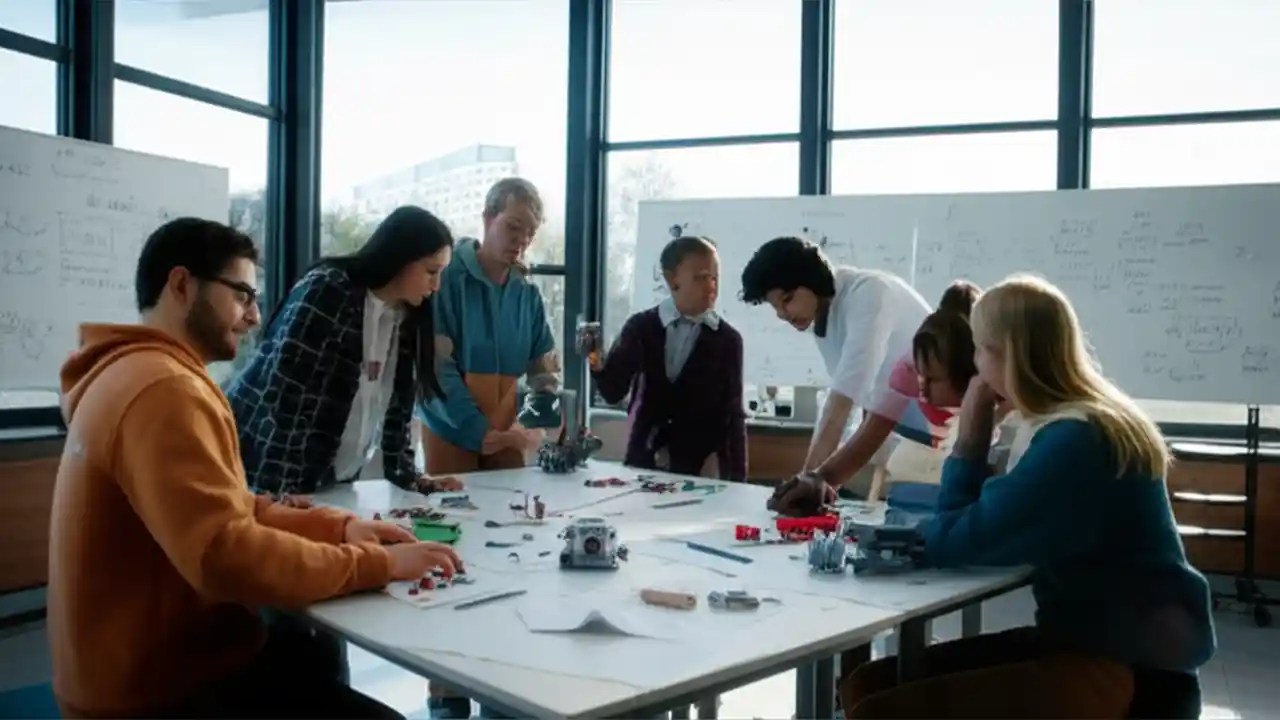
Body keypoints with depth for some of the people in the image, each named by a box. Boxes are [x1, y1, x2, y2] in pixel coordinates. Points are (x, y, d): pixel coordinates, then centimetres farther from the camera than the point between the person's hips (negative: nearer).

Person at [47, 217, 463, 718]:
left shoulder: (143, 373, 14)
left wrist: (337, 526, -1)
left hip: (151, 659, 10)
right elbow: (225, 555, -30)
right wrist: (378, 564, -21)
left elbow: (229, 509, 13)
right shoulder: (163, 389, -22)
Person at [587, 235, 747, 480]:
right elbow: (613, 392, -1)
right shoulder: (640, 326, -1)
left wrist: (737, 480, -4)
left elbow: (733, 415, 0)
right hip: (642, 462, 1)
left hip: (701, 470, -1)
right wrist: (597, 366, -22)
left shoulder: (727, 340, -2)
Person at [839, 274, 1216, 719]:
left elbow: (957, 544, -18)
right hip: (1090, 640, 9)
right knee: (869, 684, -1)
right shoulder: (1086, 424, 12)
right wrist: (971, 442, 2)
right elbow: (979, 521, 16)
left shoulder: (1074, 440, -19)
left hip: (1129, 669, -9)